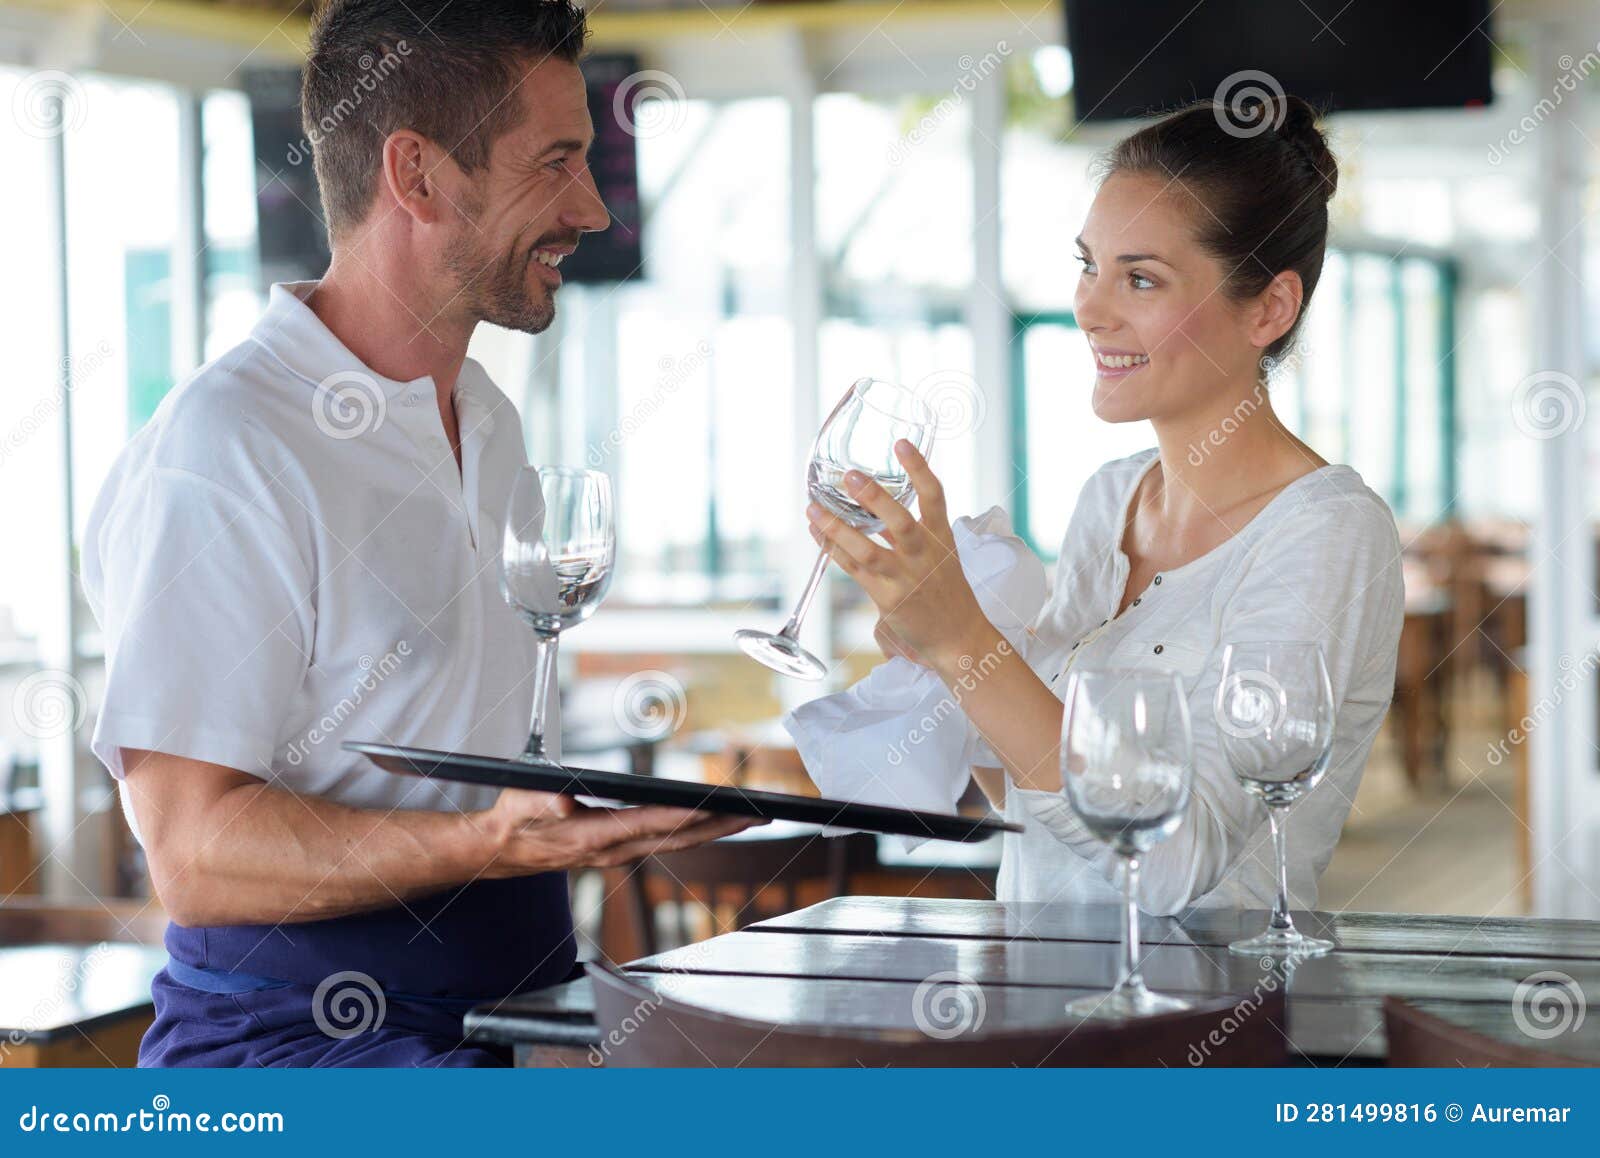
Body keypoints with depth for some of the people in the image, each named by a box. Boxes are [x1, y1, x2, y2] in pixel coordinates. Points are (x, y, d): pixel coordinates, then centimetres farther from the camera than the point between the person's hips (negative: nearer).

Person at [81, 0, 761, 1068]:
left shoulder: (492, 428, 18)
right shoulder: (218, 458, -12)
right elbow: (197, 857, -18)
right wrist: (496, 841, -29)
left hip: (517, 1016, 8)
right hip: (297, 1030, -8)